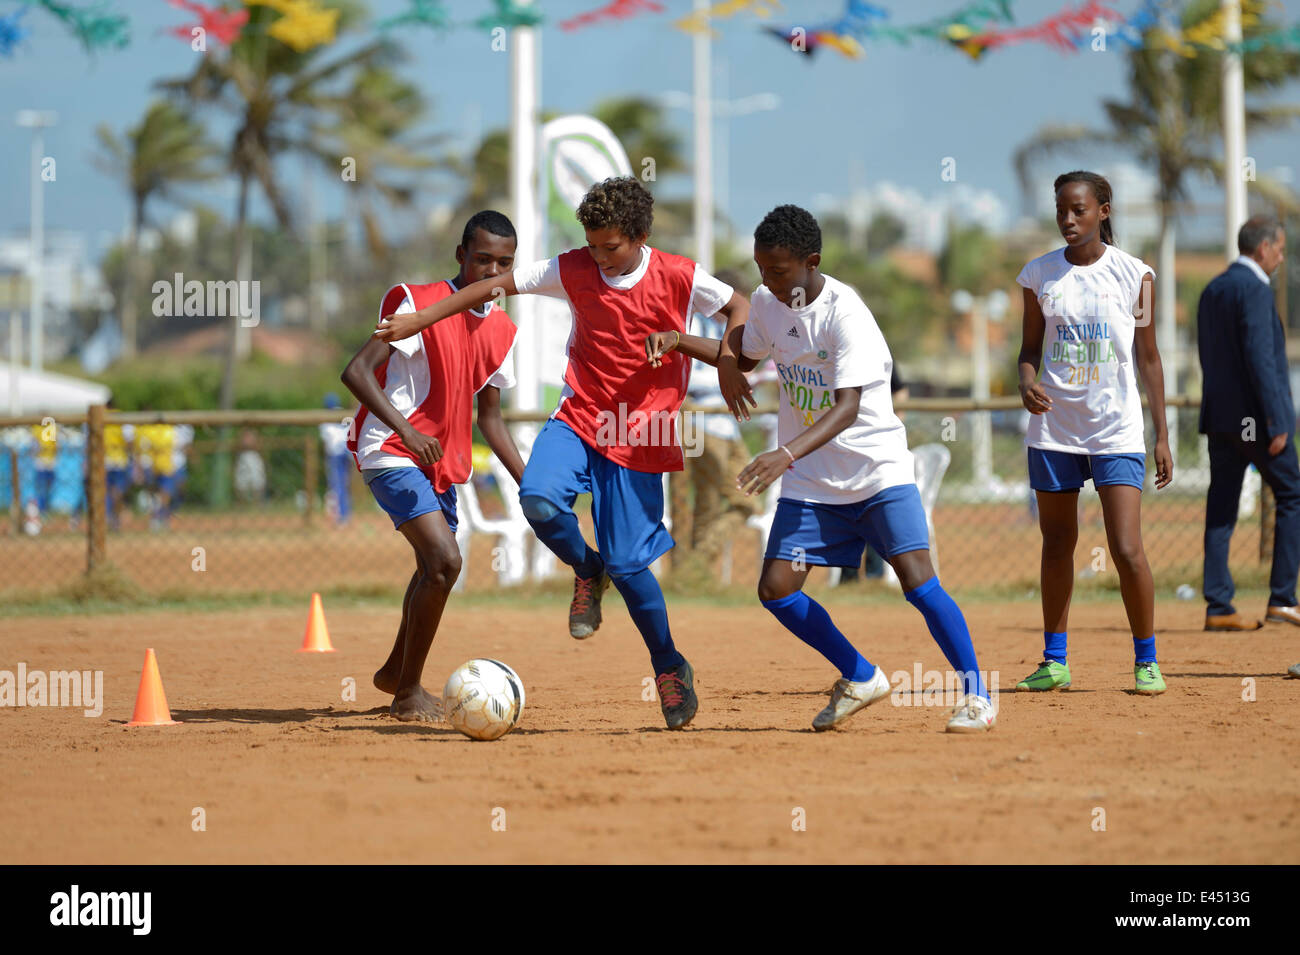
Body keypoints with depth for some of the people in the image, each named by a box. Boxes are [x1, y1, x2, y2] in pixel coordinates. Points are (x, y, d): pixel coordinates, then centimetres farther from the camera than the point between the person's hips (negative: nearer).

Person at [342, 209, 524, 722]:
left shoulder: (501, 331, 7)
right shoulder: (418, 302, -15)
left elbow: (489, 416, 17)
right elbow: (357, 371, -23)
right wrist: (405, 429, -35)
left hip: (441, 461, 8)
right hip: (391, 452, -8)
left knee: (434, 568, 21)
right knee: (444, 560, -22)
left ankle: (395, 671, 46)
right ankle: (407, 694, -11)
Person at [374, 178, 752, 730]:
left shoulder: (679, 279, -8)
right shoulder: (573, 270, -3)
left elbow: (739, 307, 6)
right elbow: (498, 285, 3)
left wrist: (729, 364, -11)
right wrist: (419, 320, 1)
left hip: (638, 435, -2)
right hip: (580, 418, 2)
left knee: (627, 563, -6)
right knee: (539, 498, -28)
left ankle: (670, 668, 18)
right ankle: (586, 571, 4)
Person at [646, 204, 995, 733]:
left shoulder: (844, 313, -21)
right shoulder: (766, 302, 0)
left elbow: (847, 408, -29)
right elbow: (745, 357, 22)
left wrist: (787, 454, -42)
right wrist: (679, 342, 7)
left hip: (876, 468, -6)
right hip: (811, 481, 6)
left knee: (918, 580, -17)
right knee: (776, 589, -4)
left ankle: (975, 694, -2)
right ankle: (862, 678, 15)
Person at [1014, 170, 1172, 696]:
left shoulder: (1133, 274, -1)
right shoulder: (1040, 274, 4)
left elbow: (1148, 357, 3)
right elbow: (1030, 349, 11)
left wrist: (1162, 435, 1)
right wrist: (1027, 382, -12)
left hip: (1117, 430, -3)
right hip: (1054, 427, 3)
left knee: (1127, 551, -10)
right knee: (1057, 545, 10)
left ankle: (1146, 660, 4)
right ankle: (1055, 661, 20)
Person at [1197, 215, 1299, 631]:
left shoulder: (1212, 290, 14)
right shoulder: (1254, 289, -13)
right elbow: (1259, 357, -20)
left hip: (1220, 418, 8)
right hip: (1257, 417, -8)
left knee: (1222, 509, 5)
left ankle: (1218, 607, 2)